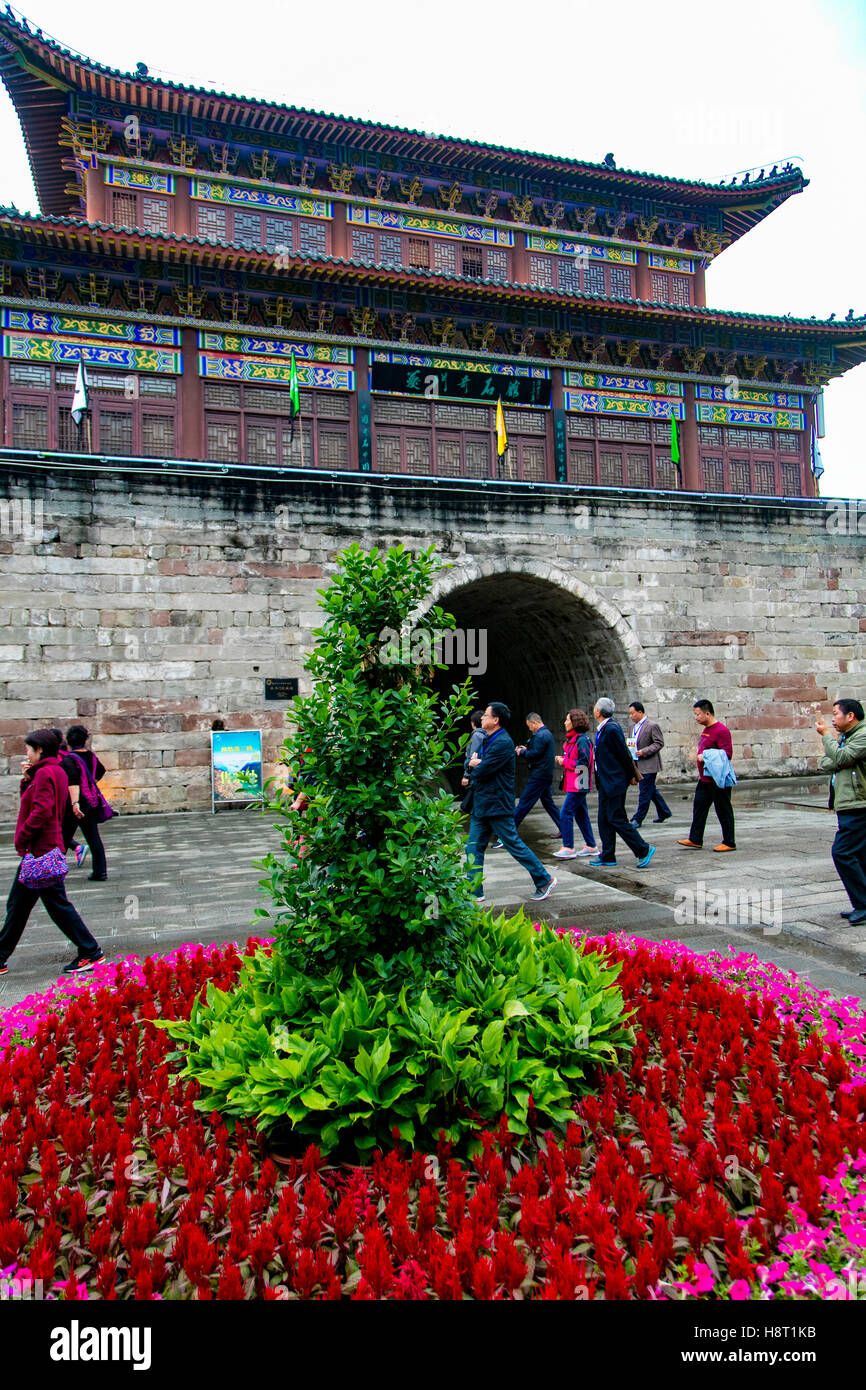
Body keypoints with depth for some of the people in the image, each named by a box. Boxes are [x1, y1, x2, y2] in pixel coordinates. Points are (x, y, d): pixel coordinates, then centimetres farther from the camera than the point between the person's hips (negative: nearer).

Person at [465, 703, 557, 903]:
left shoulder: (502, 743, -18)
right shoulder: (488, 740, 15)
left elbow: (481, 772, -21)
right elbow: (471, 762, 17)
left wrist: (476, 766, 1)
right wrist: (476, 763, -5)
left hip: (497, 806, -9)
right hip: (481, 804, 9)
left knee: (514, 845, -1)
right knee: (473, 848, 6)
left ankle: (544, 880, 13)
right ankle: (474, 892, 11)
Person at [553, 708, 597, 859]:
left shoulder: (582, 740, -16)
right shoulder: (572, 739, 15)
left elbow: (584, 763, -21)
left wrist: (564, 762, -13)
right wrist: (562, 760, 5)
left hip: (578, 785, -10)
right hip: (573, 784, 10)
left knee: (566, 813, -10)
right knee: (581, 814, 13)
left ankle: (568, 848, -5)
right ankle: (591, 846, 20)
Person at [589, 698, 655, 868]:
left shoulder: (612, 729, -19)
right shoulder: (603, 728, 11)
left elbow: (624, 754, -16)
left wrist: (632, 776, -7)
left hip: (615, 782, -10)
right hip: (605, 782, 10)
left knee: (617, 819, -6)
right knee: (604, 820, 11)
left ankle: (644, 850, 5)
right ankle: (607, 857, 17)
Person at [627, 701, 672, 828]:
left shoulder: (652, 725, -13)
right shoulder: (633, 725, 12)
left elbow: (659, 743, -14)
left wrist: (644, 752, -21)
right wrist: (630, 749, 2)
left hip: (649, 764, -8)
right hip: (638, 764, 8)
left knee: (644, 793, -4)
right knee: (651, 791, 17)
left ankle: (638, 819, 1)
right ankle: (664, 812, 31)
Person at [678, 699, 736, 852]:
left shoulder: (721, 730, -16)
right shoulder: (706, 729, 14)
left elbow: (728, 753, -22)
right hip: (704, 779, 10)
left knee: (723, 811, 0)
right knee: (699, 808, 10)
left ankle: (729, 843, 10)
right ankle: (695, 840, 16)